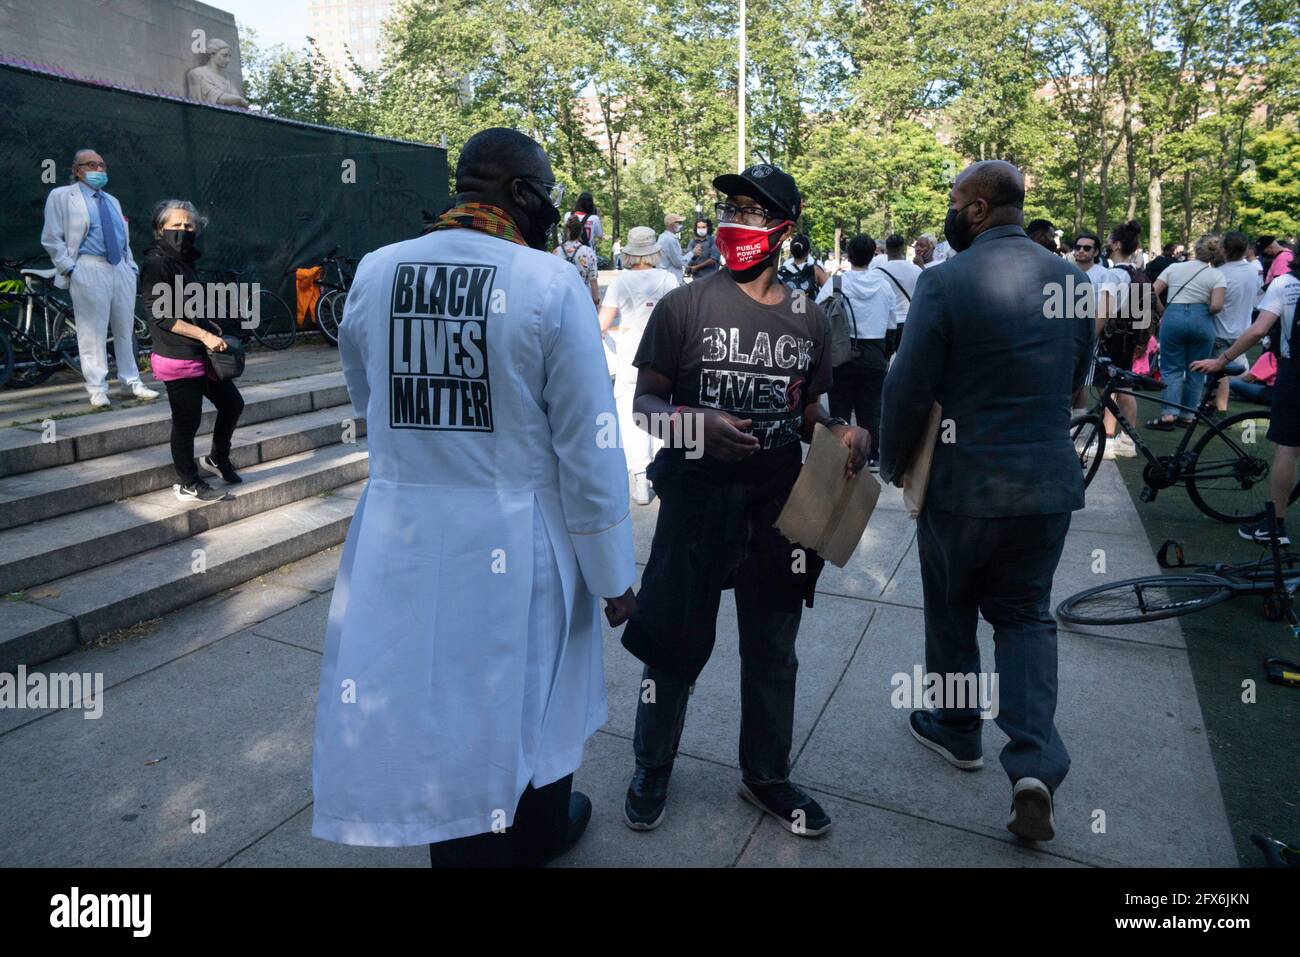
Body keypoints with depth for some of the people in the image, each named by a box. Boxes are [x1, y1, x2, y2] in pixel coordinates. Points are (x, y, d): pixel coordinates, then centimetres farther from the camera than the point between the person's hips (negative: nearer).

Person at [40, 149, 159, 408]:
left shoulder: (112, 201, 21)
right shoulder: (61, 196, 3)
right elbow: (52, 239, -1)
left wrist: (132, 266, 11)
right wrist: (69, 268, -10)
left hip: (120, 269, 6)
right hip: (89, 270, -6)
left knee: (126, 329, 9)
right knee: (93, 331, -4)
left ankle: (132, 381, 17)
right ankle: (98, 389, 0)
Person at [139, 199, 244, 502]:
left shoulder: (186, 260, 15)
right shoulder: (156, 263, -12)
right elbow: (160, 315, -19)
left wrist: (214, 329, 8)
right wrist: (204, 335, -22)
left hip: (202, 354, 9)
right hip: (178, 359, -9)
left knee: (232, 403, 16)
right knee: (187, 421, 0)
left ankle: (217, 459, 35)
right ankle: (187, 484, 15)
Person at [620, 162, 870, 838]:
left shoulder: (808, 320, 6)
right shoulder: (684, 306, -4)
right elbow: (645, 401, -5)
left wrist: (840, 432, -5)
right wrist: (694, 422, -25)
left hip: (779, 505, 3)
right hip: (696, 501, -3)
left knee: (772, 649, 15)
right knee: (676, 642, 8)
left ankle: (765, 776, 36)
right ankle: (652, 768, 32)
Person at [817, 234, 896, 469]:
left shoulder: (836, 283, -8)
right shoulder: (884, 284, 2)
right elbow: (891, 326, 7)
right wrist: (886, 357, 18)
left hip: (843, 354, -2)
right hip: (874, 357, 3)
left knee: (840, 408, 7)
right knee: (870, 409, 10)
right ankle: (870, 456, 17)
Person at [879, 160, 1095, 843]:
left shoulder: (945, 281, -15)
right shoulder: (1071, 279, 3)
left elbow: (908, 387, -14)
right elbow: (1076, 380, 11)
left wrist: (893, 463, 2)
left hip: (962, 483, -4)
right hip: (1051, 480, 4)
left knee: (952, 609, 17)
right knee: (1027, 614, 17)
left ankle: (956, 731, 35)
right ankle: (1035, 762, 3)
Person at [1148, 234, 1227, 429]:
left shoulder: (1174, 267, 9)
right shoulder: (1217, 275, 3)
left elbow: (1152, 293, 3)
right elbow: (1216, 306, -10)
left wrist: (1162, 313, 15)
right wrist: (1208, 314, 10)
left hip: (1173, 317, 1)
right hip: (1201, 319, 0)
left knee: (1172, 368, 6)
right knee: (1195, 370, 12)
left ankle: (1169, 414, -7)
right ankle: (1187, 415, 14)